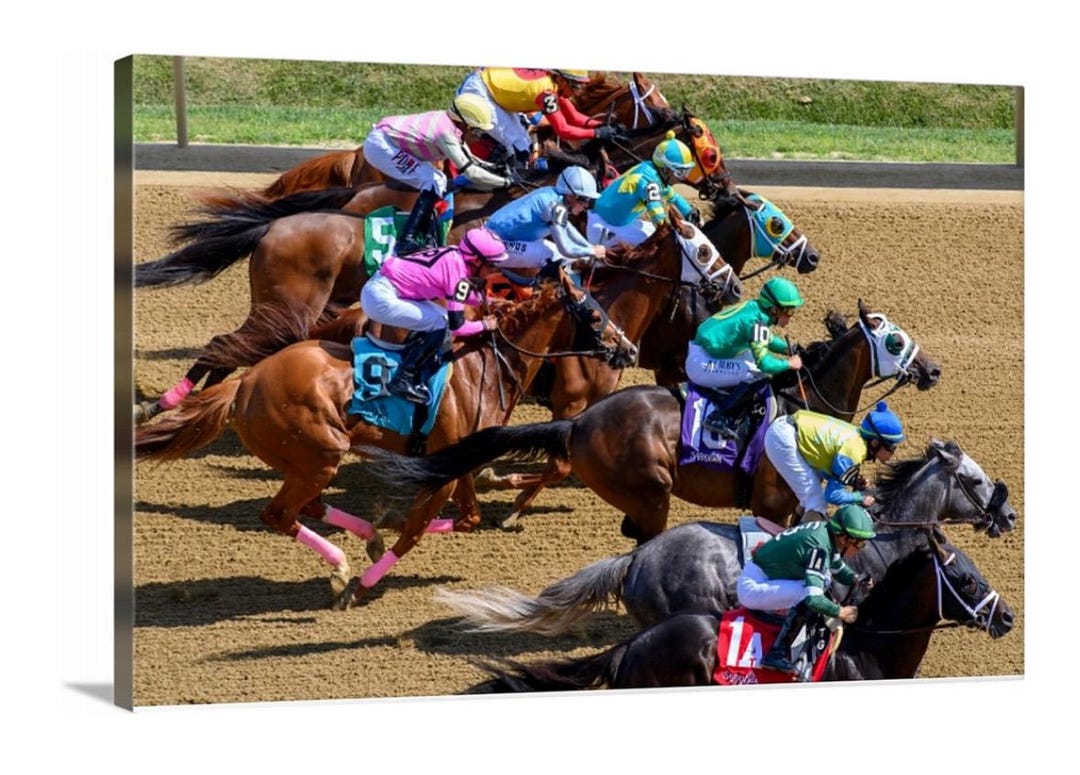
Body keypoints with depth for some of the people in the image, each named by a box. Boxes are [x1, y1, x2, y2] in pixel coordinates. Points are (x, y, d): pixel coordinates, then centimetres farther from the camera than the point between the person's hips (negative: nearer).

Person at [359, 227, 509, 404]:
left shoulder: (455, 255, 7)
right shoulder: (457, 270, -18)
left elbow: (458, 293, 28)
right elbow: (456, 326, -18)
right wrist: (484, 325, -1)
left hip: (377, 288, 10)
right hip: (380, 298, -10)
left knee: (441, 318, 12)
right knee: (441, 324, -11)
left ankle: (413, 377, 14)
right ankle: (402, 381, -8)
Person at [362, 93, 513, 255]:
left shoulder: (449, 122, 1)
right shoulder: (446, 133, -25)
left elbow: (467, 158, 16)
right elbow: (470, 172, -25)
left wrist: (491, 167, 5)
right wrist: (504, 182, -18)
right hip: (380, 145, -10)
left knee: (438, 180, 12)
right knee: (434, 183, -16)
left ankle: (422, 238, 13)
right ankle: (406, 241, -20)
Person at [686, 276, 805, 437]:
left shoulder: (753, 308, 7)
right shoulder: (757, 320, -20)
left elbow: (769, 339, 27)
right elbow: (764, 363, -23)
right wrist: (789, 364, -7)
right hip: (702, 366, -10)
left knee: (755, 352, 22)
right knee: (760, 374, -19)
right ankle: (717, 417, -16)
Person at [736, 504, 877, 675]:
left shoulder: (826, 530, 0)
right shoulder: (820, 547, -26)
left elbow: (838, 569, 19)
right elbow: (813, 598, -31)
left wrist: (856, 579, 0)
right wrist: (840, 612, -17)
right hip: (751, 588, -9)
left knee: (823, 578, 10)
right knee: (806, 594, -26)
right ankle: (777, 654, -19)